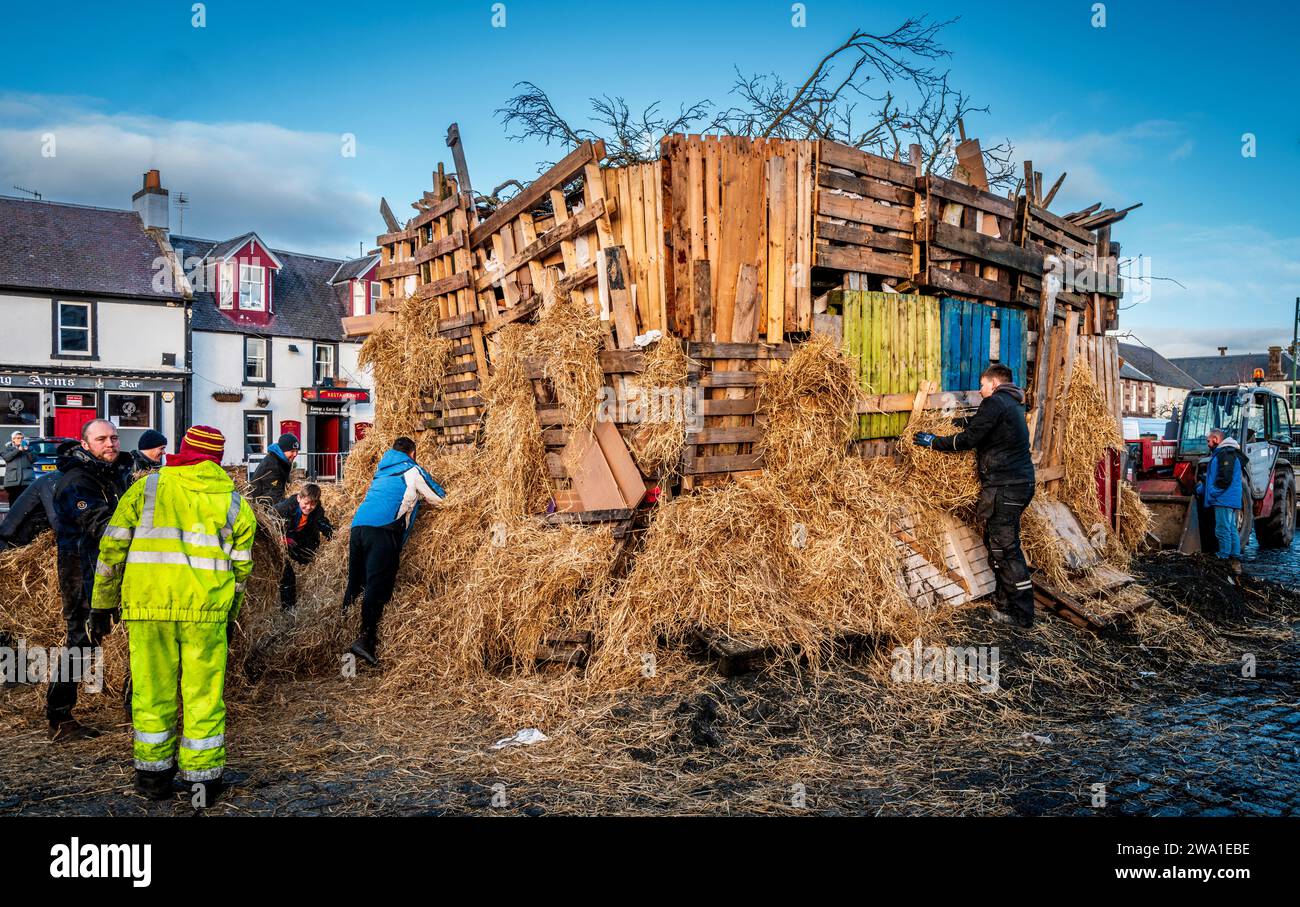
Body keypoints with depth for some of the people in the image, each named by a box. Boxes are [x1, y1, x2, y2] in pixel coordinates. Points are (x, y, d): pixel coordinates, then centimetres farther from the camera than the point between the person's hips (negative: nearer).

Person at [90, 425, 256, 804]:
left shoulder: (147, 488, 7)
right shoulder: (235, 503, 9)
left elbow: (112, 548, 6)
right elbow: (241, 568, 10)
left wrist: (103, 604, 13)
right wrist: (229, 616, 21)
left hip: (148, 606, 1)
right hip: (206, 609, 0)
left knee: (152, 690, 13)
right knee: (203, 692, 9)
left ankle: (153, 775, 24)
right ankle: (203, 776, 15)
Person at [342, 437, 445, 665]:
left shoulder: (382, 470, 30)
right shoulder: (412, 471, 12)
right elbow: (440, 498, 15)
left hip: (357, 524, 7)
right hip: (382, 529, -7)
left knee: (354, 583, 12)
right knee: (377, 586, -12)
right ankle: (365, 640, -22)